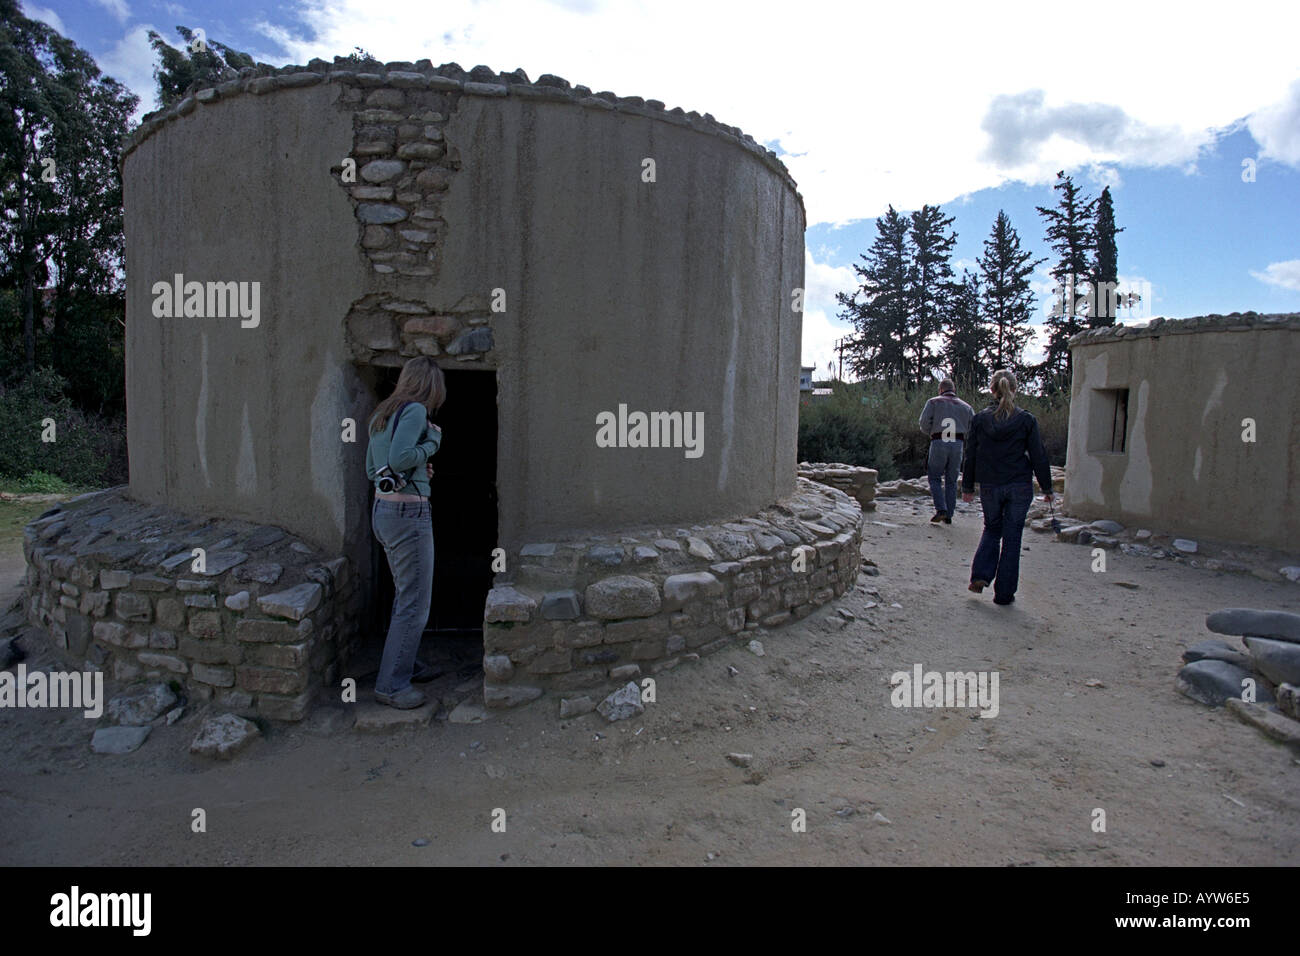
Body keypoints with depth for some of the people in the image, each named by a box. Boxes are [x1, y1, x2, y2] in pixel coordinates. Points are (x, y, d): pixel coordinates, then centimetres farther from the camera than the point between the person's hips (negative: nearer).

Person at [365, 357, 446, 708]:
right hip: (408, 512, -10)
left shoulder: (382, 414, 15)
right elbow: (399, 458, -25)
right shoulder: (416, 410, -12)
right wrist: (432, 442, -10)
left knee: (405, 594, 22)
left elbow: (372, 469, 19)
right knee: (415, 603, -2)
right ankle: (391, 685, 5)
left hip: (382, 510, 10)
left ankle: (404, 663, 34)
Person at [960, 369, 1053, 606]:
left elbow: (971, 456, 2)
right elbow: (1038, 456, -2)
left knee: (992, 529, 22)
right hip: (1020, 487, -1)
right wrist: (1046, 488, 7)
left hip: (989, 486, 1)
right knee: (1012, 537, 7)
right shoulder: (1026, 420, -6)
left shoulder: (979, 420, -3)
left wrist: (968, 486, 12)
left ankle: (980, 575, 4)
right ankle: (1004, 592, 10)